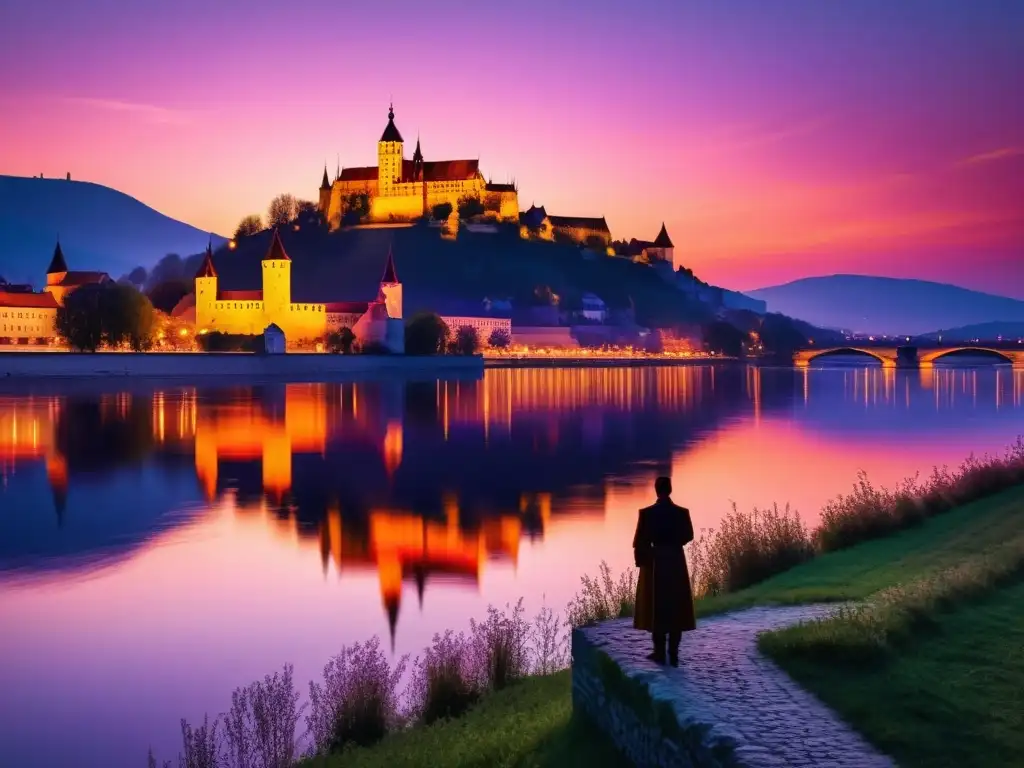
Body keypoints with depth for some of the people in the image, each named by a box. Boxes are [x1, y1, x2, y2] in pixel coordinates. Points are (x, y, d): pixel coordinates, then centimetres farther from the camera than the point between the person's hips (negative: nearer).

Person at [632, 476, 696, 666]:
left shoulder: (647, 513, -11)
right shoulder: (682, 512, -5)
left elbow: (640, 542, -8)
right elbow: (688, 536, 11)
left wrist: (640, 562, 7)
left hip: (654, 563, -2)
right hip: (676, 563, 2)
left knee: (656, 608, 8)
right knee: (676, 608, 8)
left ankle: (660, 653, 8)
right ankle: (673, 654, 7)